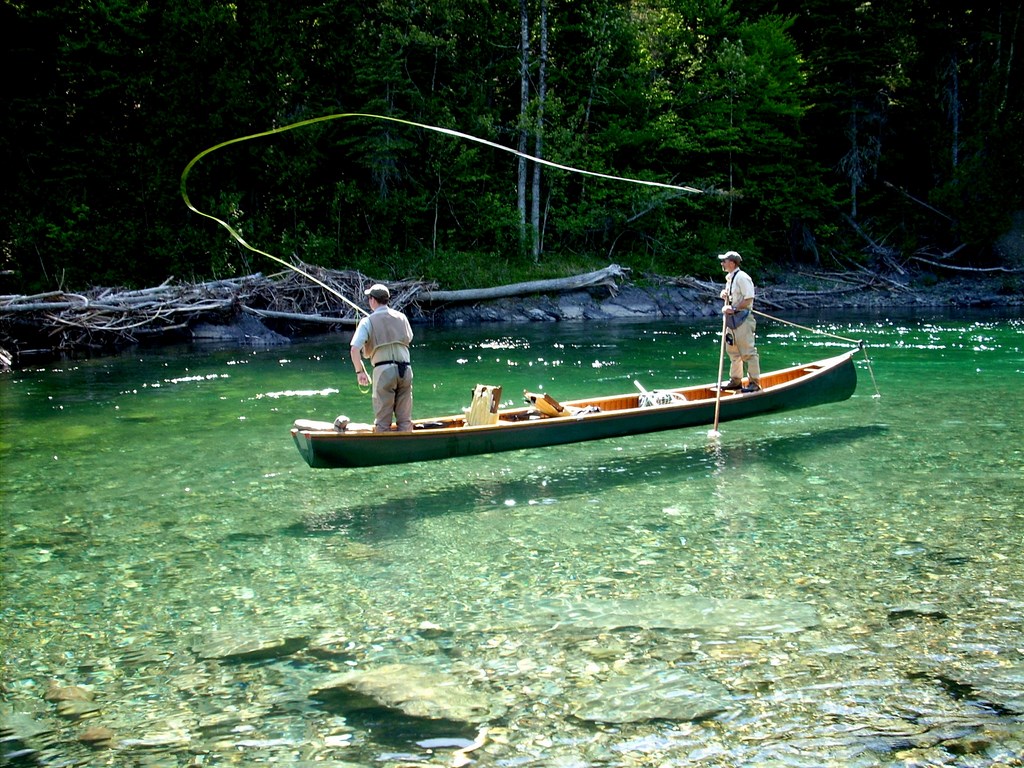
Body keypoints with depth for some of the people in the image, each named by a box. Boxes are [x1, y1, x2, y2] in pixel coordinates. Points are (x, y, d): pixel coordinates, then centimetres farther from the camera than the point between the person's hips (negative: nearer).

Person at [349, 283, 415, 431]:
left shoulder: (368, 321, 1)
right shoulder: (401, 317, 13)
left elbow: (354, 349, -10)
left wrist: (360, 371, -1)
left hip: (384, 369, -4)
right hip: (405, 369, 4)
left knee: (382, 421, 2)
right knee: (405, 419, 10)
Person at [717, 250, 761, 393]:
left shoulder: (742, 277, -14)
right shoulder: (729, 278, 15)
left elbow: (748, 299, -19)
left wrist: (733, 309, -20)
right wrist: (725, 296, 5)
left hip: (742, 318, -10)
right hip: (731, 319, 10)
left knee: (748, 351, -7)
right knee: (733, 350, 14)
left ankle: (754, 382, -4)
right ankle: (736, 380, 23)